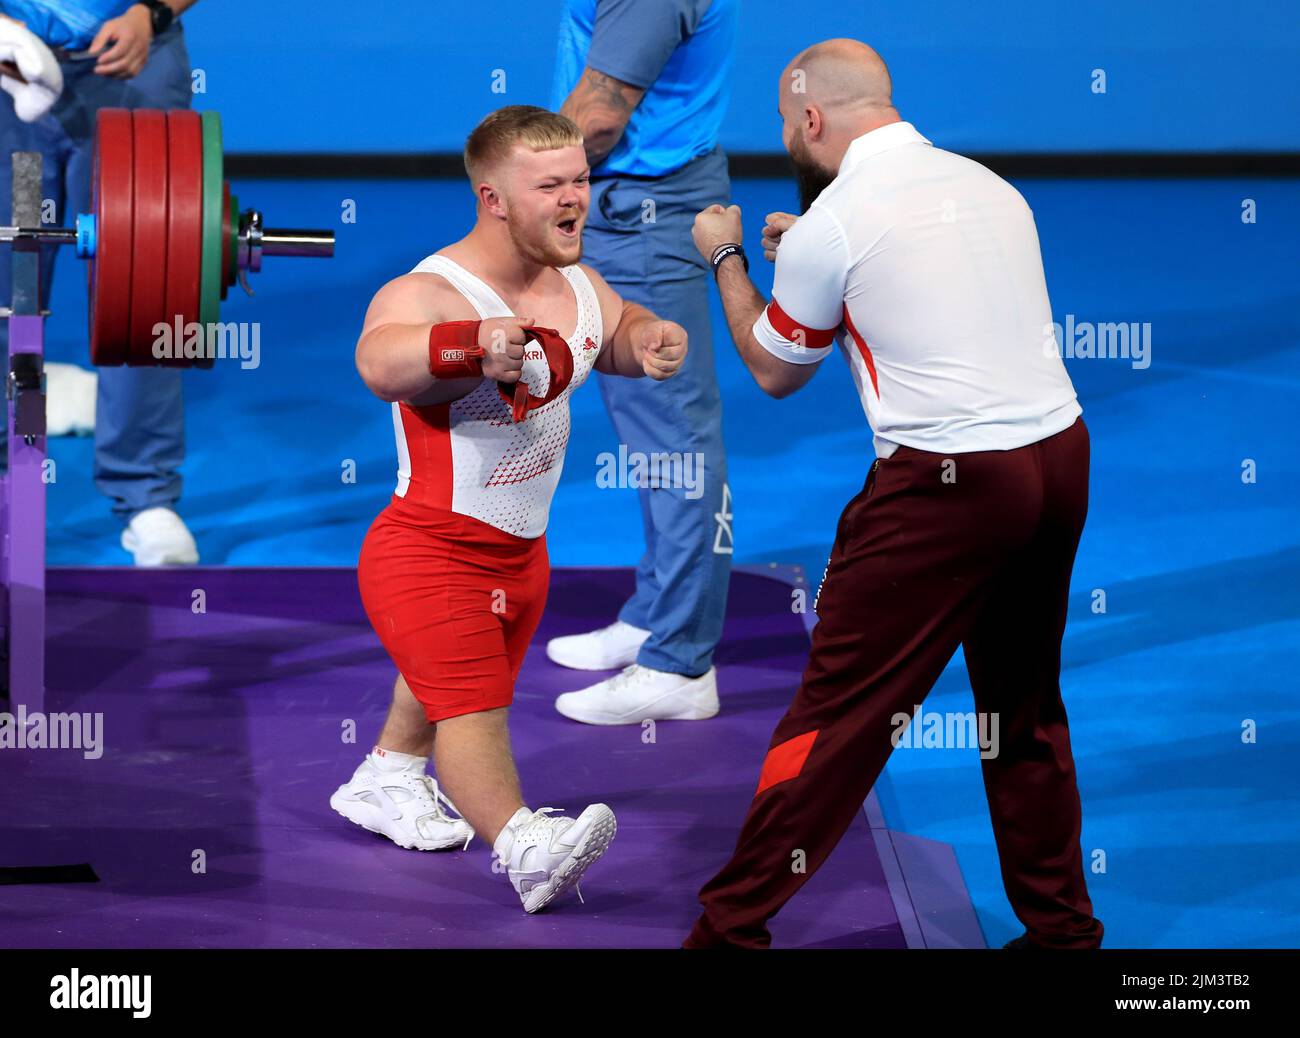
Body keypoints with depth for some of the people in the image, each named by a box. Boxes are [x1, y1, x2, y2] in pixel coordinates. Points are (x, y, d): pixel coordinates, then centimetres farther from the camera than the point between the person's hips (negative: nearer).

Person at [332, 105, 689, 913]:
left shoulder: (578, 285, -1)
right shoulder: (427, 293, -27)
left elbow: (617, 332, 21)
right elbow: (380, 362, -48)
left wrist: (650, 340, -5)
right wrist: (475, 346, -68)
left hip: (523, 551, 9)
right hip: (430, 551, -8)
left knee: (446, 674, 29)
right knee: (470, 698, -25)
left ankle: (386, 784, 53)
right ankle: (526, 847, -44)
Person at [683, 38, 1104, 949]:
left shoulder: (832, 224, -7)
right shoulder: (988, 184, 12)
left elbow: (775, 371, 9)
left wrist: (725, 258, 24)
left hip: (948, 483, -7)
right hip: (1061, 456, 7)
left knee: (839, 707, -1)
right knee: (1026, 705, 18)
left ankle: (733, 924, 5)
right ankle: (1060, 925, 23)